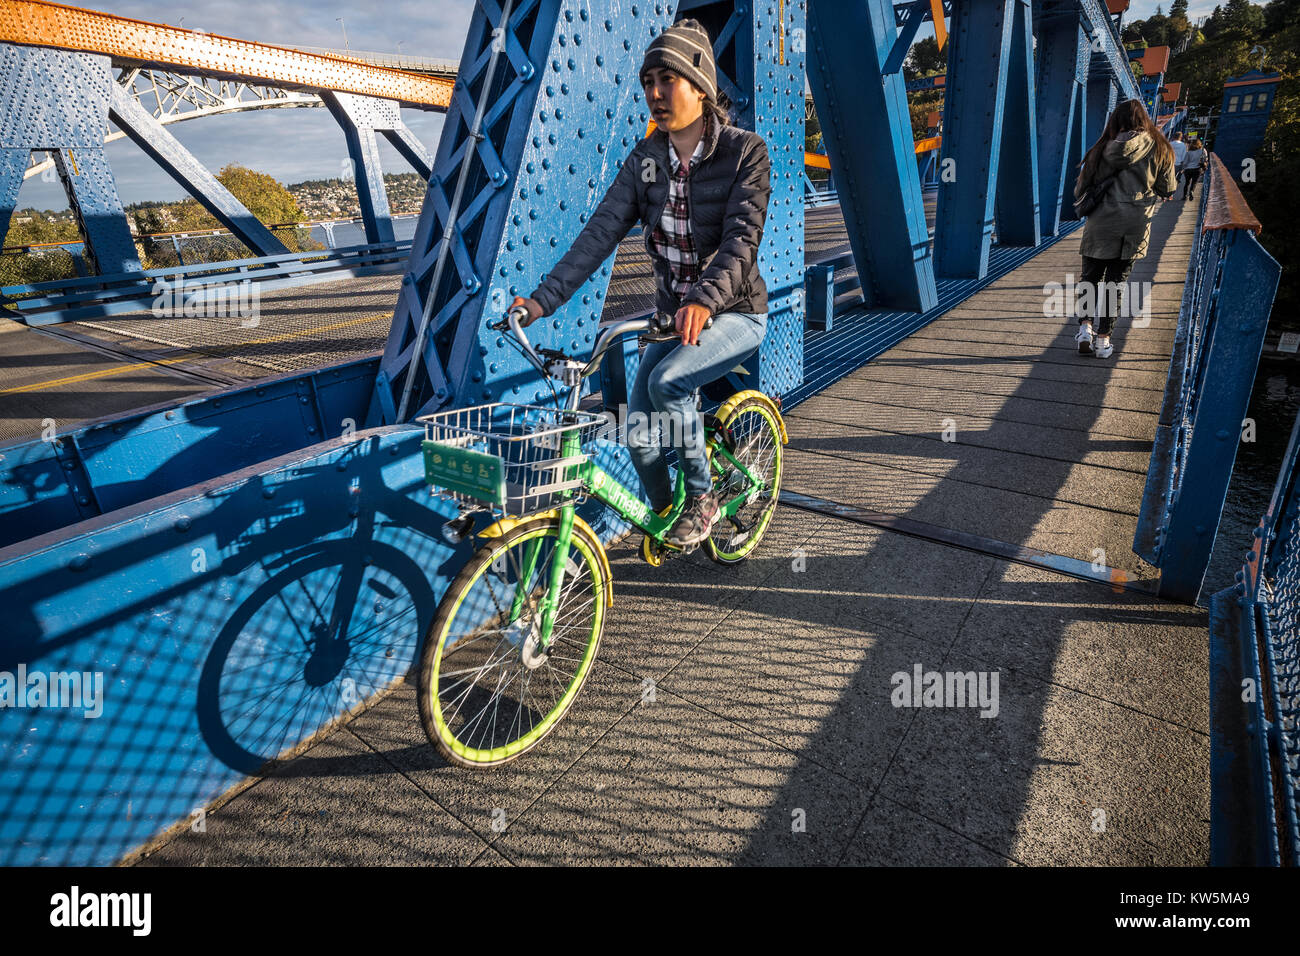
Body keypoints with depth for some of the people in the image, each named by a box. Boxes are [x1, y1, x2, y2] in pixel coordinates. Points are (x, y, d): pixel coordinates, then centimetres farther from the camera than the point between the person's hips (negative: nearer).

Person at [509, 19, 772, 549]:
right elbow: (599, 232, -8)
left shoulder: (745, 151, -10)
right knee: (640, 440, -5)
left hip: (734, 312, -4)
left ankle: (702, 499, -8)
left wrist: (703, 301, -44)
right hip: (672, 313, 5)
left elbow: (742, 237, -24)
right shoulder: (645, 158, 2)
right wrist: (542, 298, -20)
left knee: (667, 381, -32)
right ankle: (664, 521, 25)